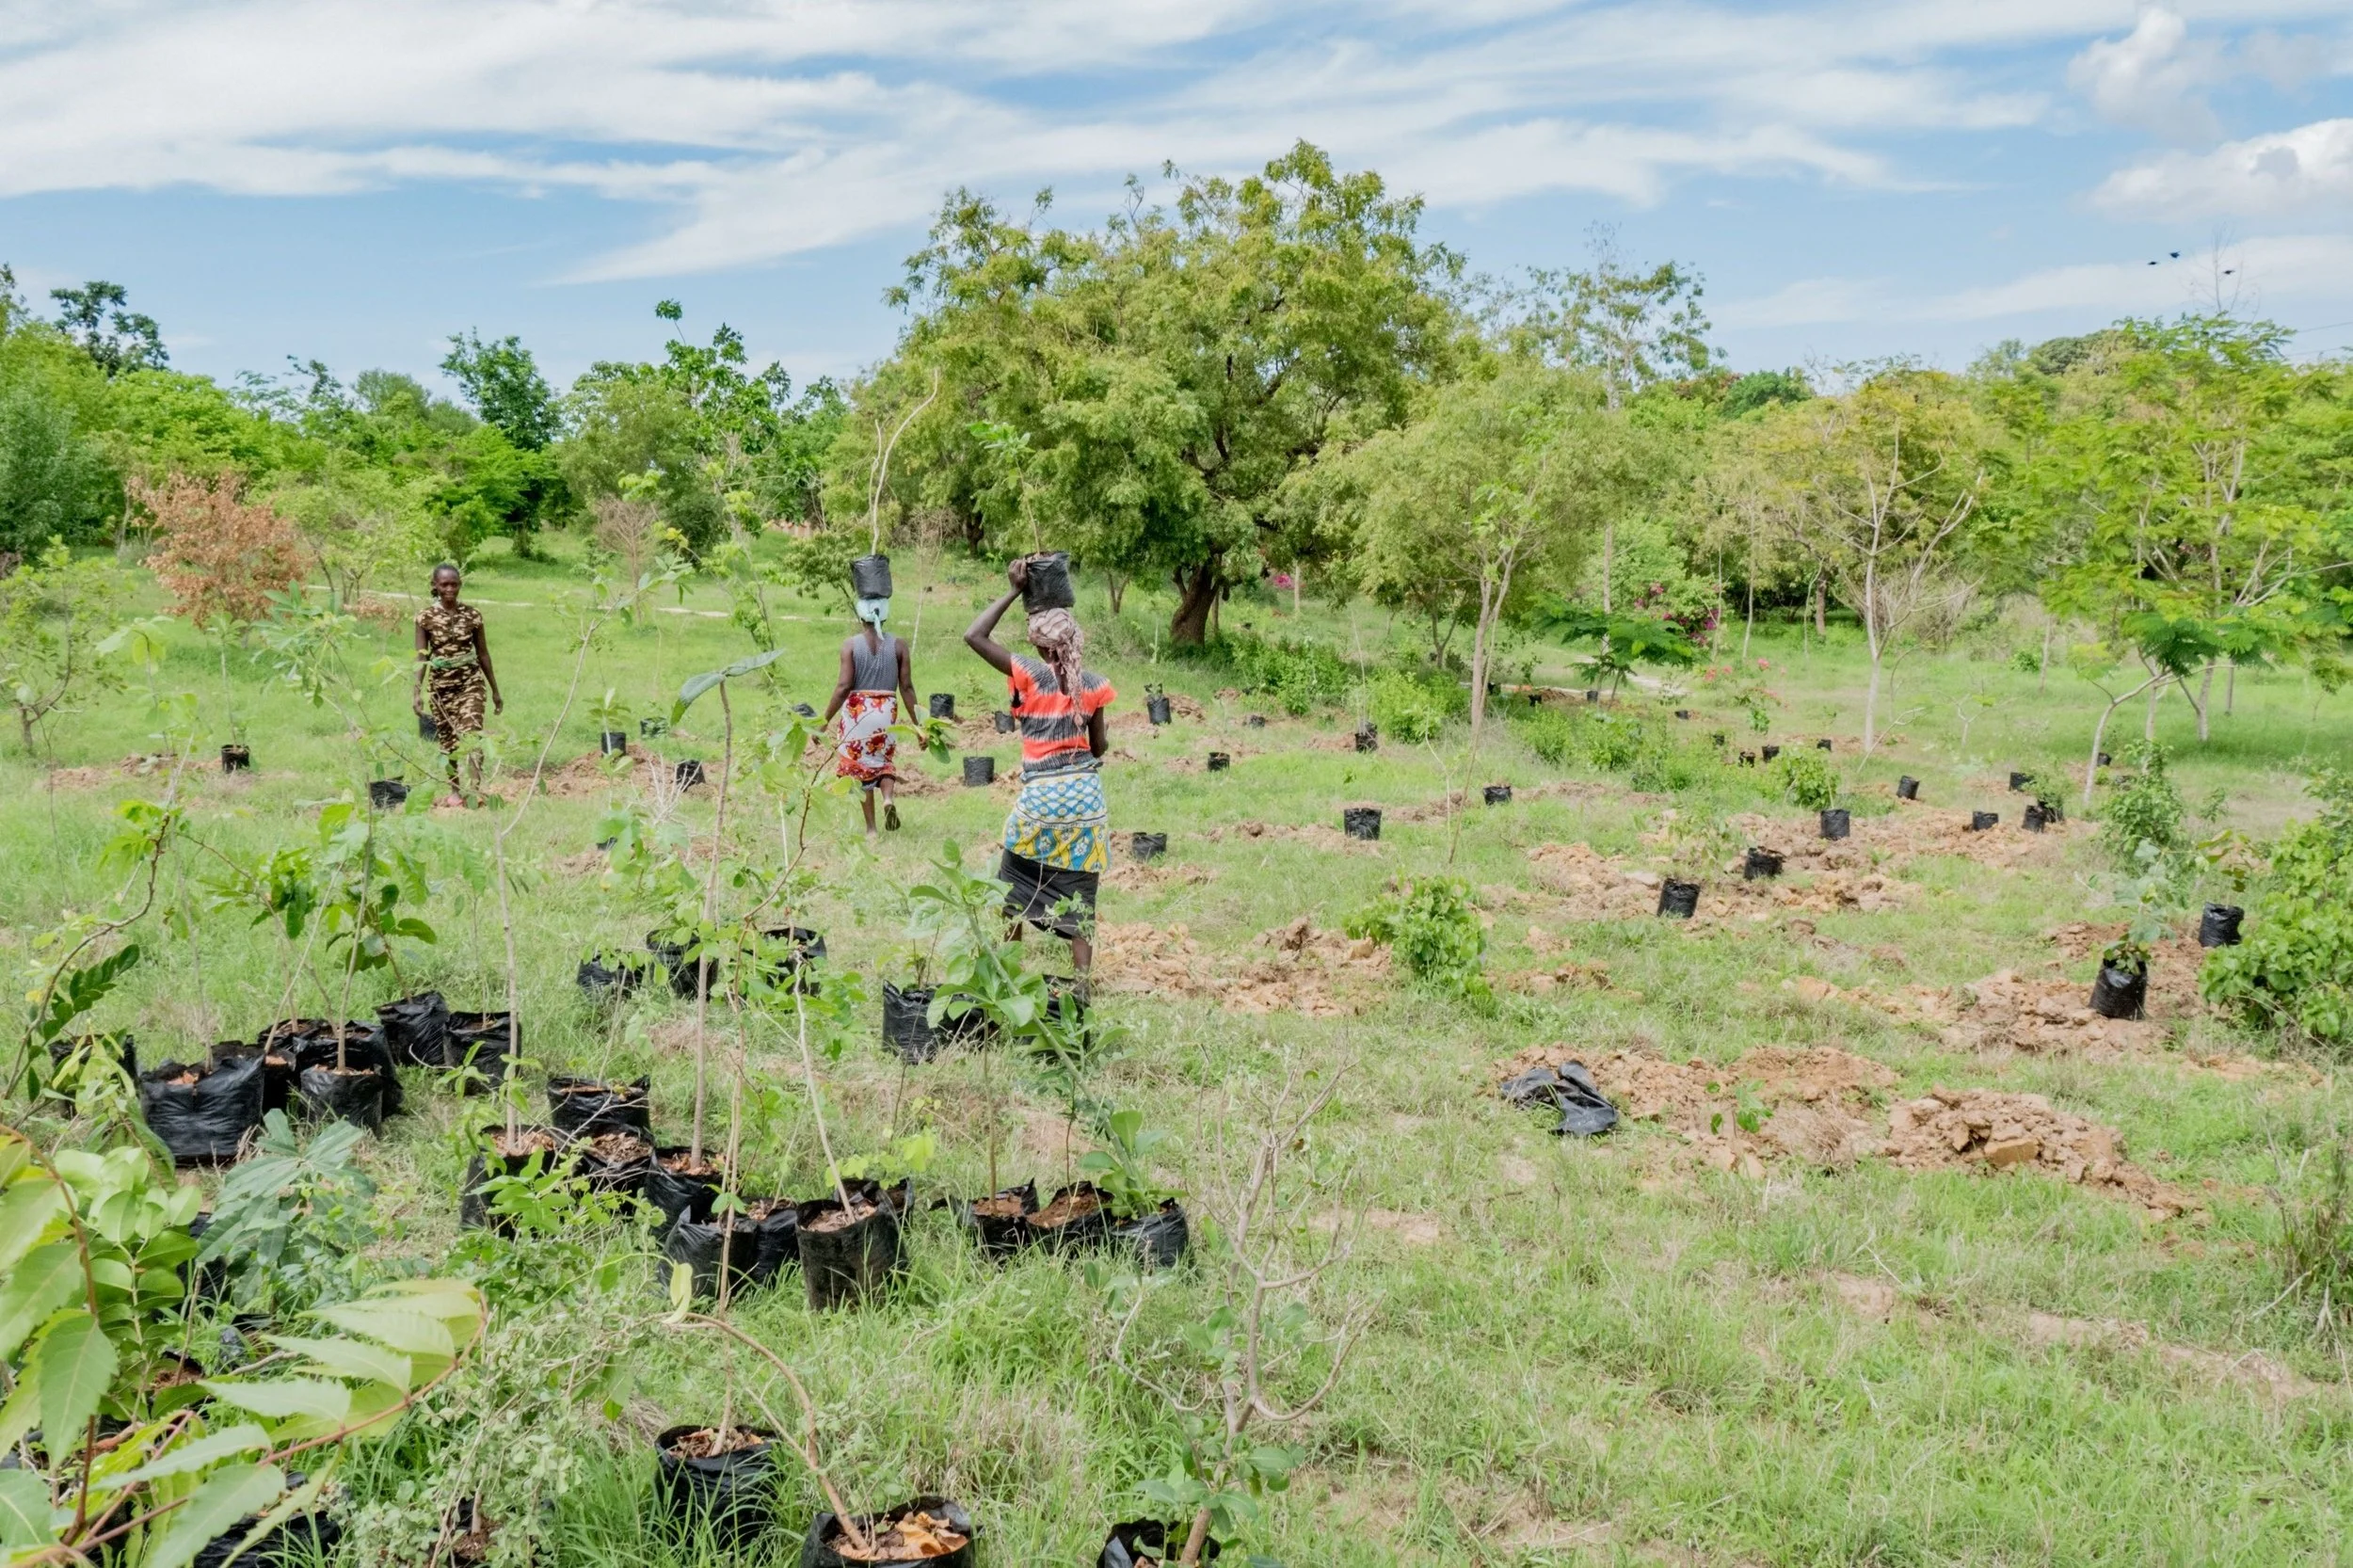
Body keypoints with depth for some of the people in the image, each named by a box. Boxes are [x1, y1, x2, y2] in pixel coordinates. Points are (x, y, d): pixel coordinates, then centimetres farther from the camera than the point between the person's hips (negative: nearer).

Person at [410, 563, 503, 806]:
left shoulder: (472, 614, 0)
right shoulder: (426, 616, -2)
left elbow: (483, 654, 8)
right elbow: (421, 656, -2)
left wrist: (495, 691, 11)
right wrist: (416, 691, -11)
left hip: (470, 680, -1)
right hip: (441, 683, 1)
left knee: (472, 733, -16)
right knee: (447, 739, 9)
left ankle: (475, 788, -21)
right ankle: (455, 790, 23)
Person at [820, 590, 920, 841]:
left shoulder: (851, 644, -5)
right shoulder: (898, 646, 0)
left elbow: (844, 686, -10)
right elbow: (906, 688, 0)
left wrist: (825, 720, -4)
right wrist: (917, 725, 7)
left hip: (857, 711, -1)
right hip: (887, 711, 2)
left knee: (861, 765, 9)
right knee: (885, 761, 19)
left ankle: (871, 829, 8)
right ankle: (889, 797, -13)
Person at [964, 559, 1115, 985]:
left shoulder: (1031, 675, -9)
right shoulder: (1092, 684, -2)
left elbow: (974, 636, -10)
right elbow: (1099, 747, 4)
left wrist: (1015, 591, -6)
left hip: (1039, 798, -2)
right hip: (1085, 797, 2)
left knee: (1016, 886, 18)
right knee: (1079, 894, 6)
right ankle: (1080, 983, 2)